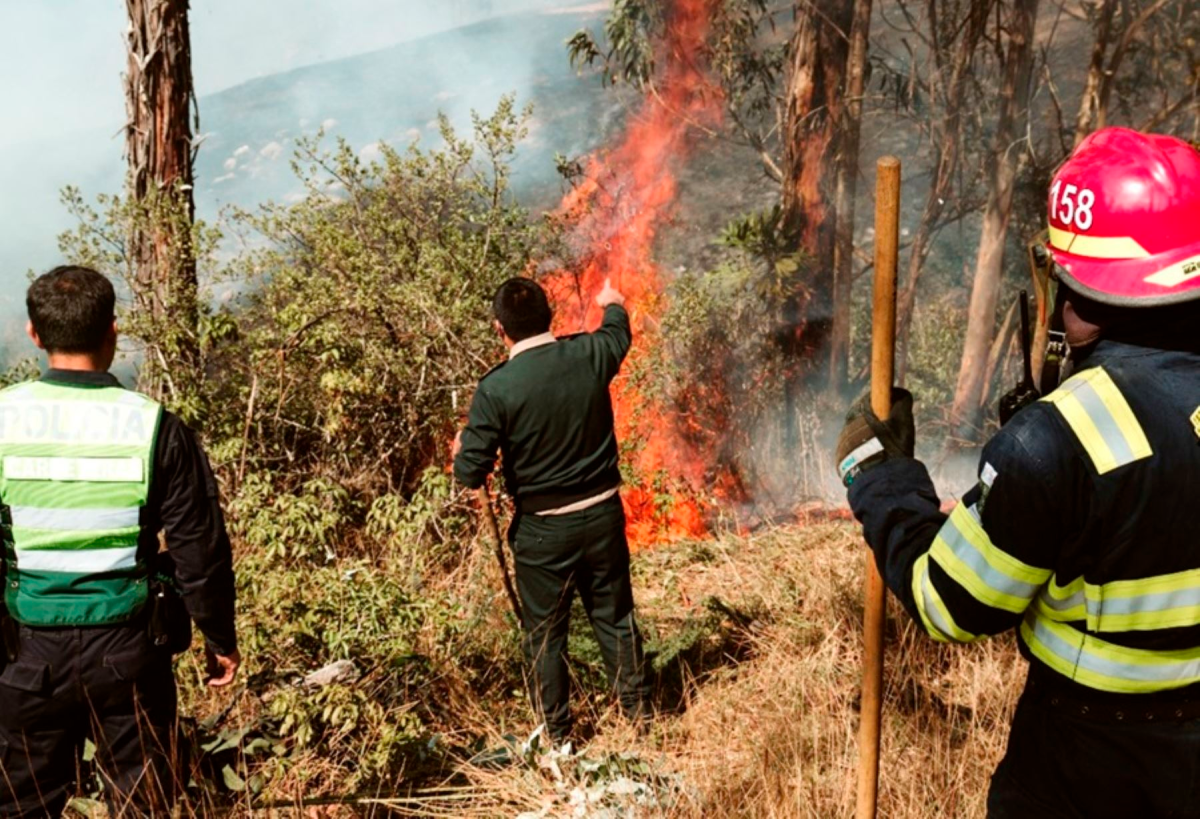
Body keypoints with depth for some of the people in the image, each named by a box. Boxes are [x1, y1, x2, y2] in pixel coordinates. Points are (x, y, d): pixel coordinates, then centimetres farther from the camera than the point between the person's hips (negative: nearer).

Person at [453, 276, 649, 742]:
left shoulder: (496, 388, -18)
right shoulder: (589, 354, -7)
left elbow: (471, 474, -16)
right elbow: (618, 333, 18)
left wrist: (461, 450, 7)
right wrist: (613, 304, 41)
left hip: (542, 529, -3)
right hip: (603, 514, 4)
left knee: (546, 632, 13)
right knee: (615, 618, 19)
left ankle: (557, 736, 26)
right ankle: (637, 714, 33)